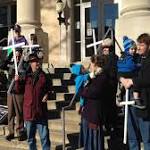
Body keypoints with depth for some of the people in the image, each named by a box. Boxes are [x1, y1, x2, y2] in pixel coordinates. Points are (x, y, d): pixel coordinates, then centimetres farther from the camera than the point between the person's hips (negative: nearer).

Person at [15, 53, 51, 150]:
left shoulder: (43, 75, 0)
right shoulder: (26, 76, 2)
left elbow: (48, 89, 11)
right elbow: (19, 89, 6)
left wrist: (47, 94, -8)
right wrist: (17, 81, -10)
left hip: (41, 110, -1)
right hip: (28, 111, 2)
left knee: (44, 136, 5)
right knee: (30, 137, 15)